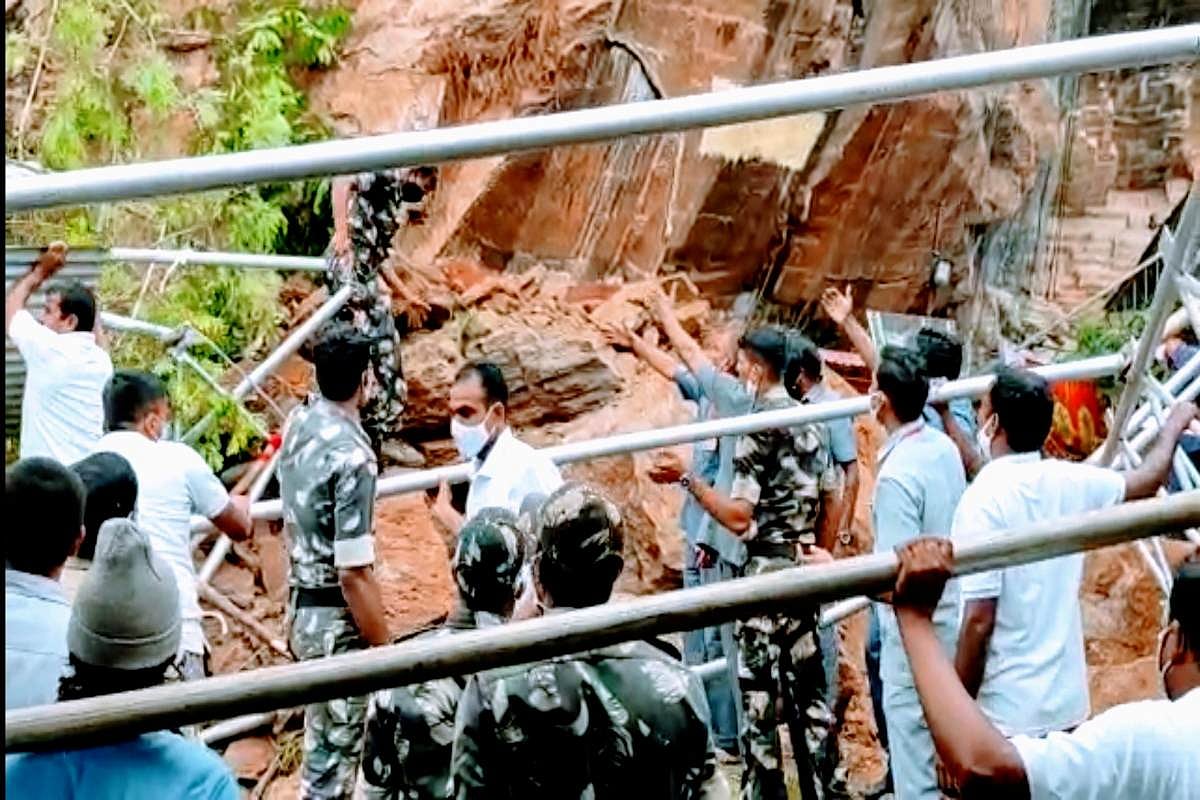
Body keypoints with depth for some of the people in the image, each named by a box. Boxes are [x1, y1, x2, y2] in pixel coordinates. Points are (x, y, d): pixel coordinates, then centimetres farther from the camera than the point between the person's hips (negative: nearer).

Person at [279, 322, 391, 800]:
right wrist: (387, 653, -16)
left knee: (324, 743, 21)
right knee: (334, 757, 2)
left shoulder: (297, 426, 2)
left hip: (302, 608, 9)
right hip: (338, 620, -9)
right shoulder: (352, 456, -24)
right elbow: (354, 573, -24)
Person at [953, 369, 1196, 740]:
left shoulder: (984, 500, -19)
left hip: (1007, 711, -7)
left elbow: (979, 620, -20)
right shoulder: (1070, 482, 0)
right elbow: (1146, 481, 21)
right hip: (1066, 700, 7)